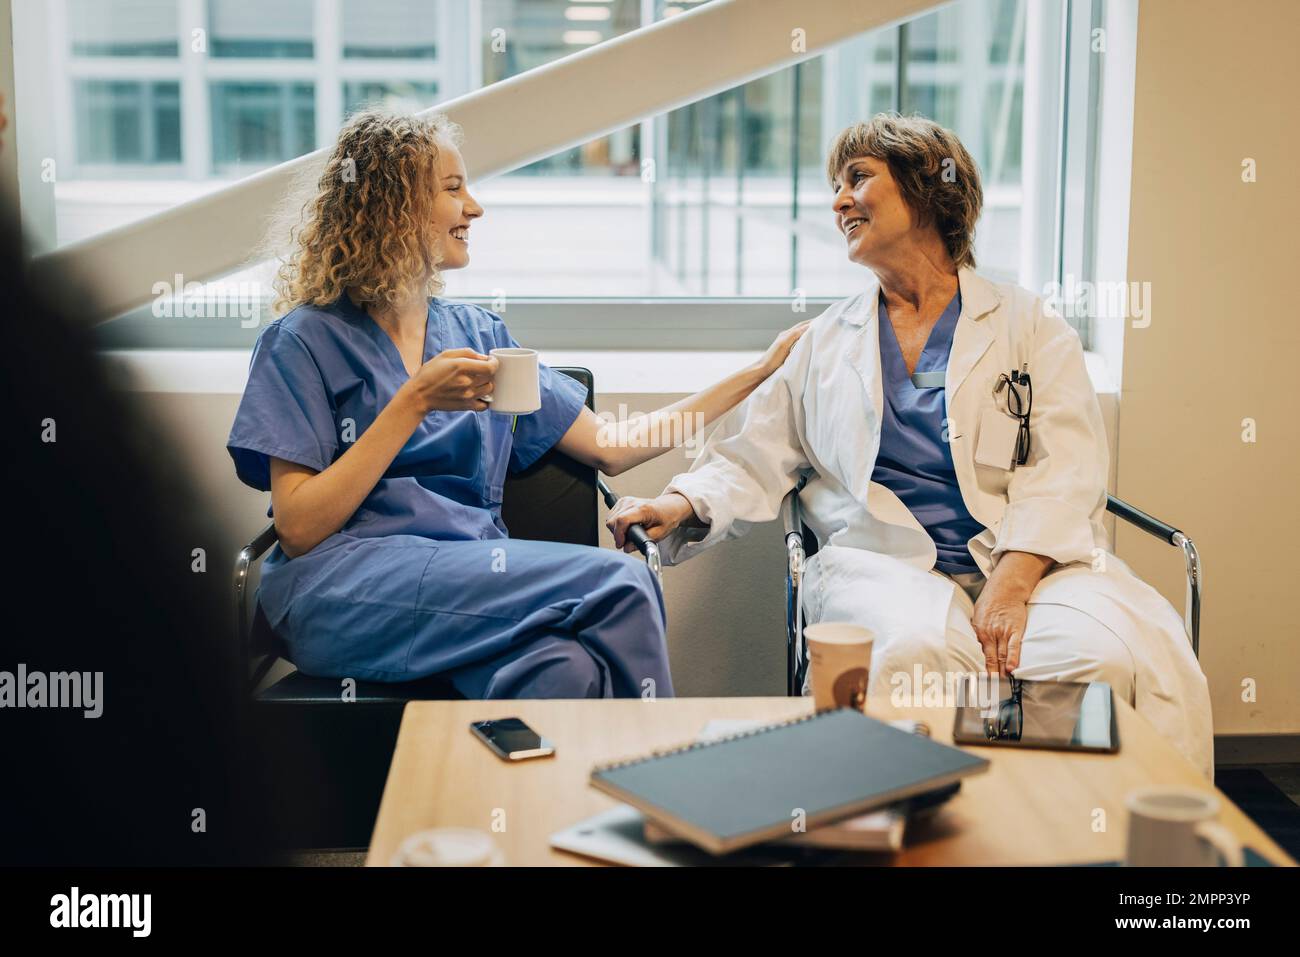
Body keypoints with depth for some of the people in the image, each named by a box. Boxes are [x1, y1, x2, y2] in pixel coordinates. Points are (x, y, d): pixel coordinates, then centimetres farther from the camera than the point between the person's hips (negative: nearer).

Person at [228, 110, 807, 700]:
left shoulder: (480, 335, 19)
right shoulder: (308, 340, 3)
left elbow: (611, 448, 16)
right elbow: (298, 529, -6)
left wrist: (759, 372, 17)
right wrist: (415, 403, -12)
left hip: (474, 575, 5)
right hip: (343, 594, -4)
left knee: (567, 672, -32)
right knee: (618, 581, -25)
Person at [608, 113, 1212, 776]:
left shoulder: (1027, 324, 14)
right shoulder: (826, 342, 23)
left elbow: (1066, 468, 0)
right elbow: (752, 459, 16)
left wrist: (1011, 584, -17)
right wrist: (681, 504, -7)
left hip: (1030, 562, 0)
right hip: (884, 564, 1)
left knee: (1115, 658, -32)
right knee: (914, 651, -36)